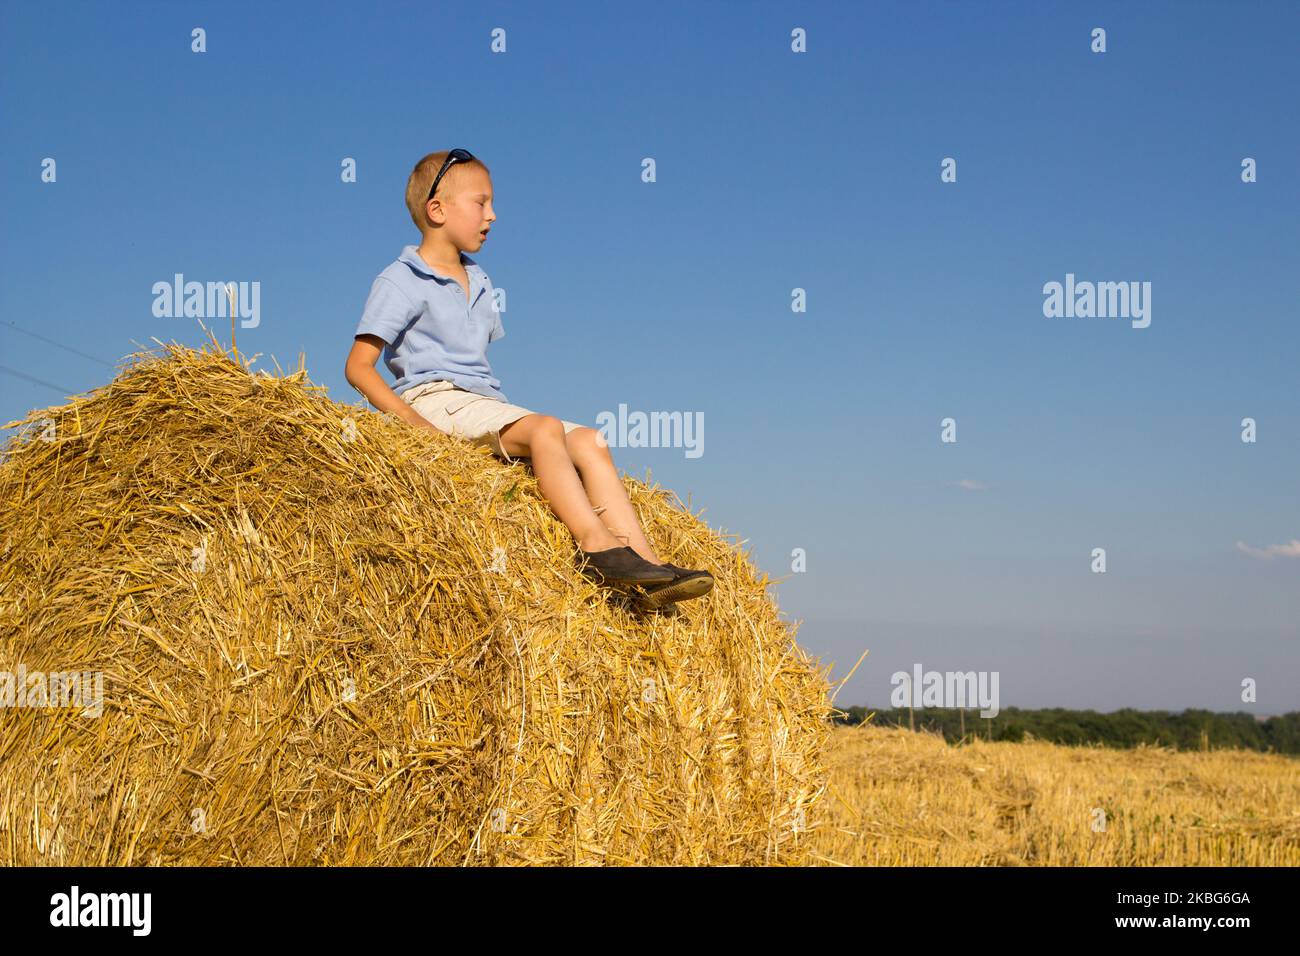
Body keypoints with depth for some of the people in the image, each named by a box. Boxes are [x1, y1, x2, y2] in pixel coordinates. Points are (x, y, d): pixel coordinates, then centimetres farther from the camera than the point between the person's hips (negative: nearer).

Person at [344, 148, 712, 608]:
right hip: (434, 399, -7)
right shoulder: (399, 282, -1)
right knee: (544, 427, -32)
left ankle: (648, 568, -24)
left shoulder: (478, 282, 23)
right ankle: (595, 544, -38)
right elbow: (358, 367, -7)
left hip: (486, 402, 7)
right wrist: (413, 421, -19)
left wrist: (500, 407, 7)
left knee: (589, 441, -14)